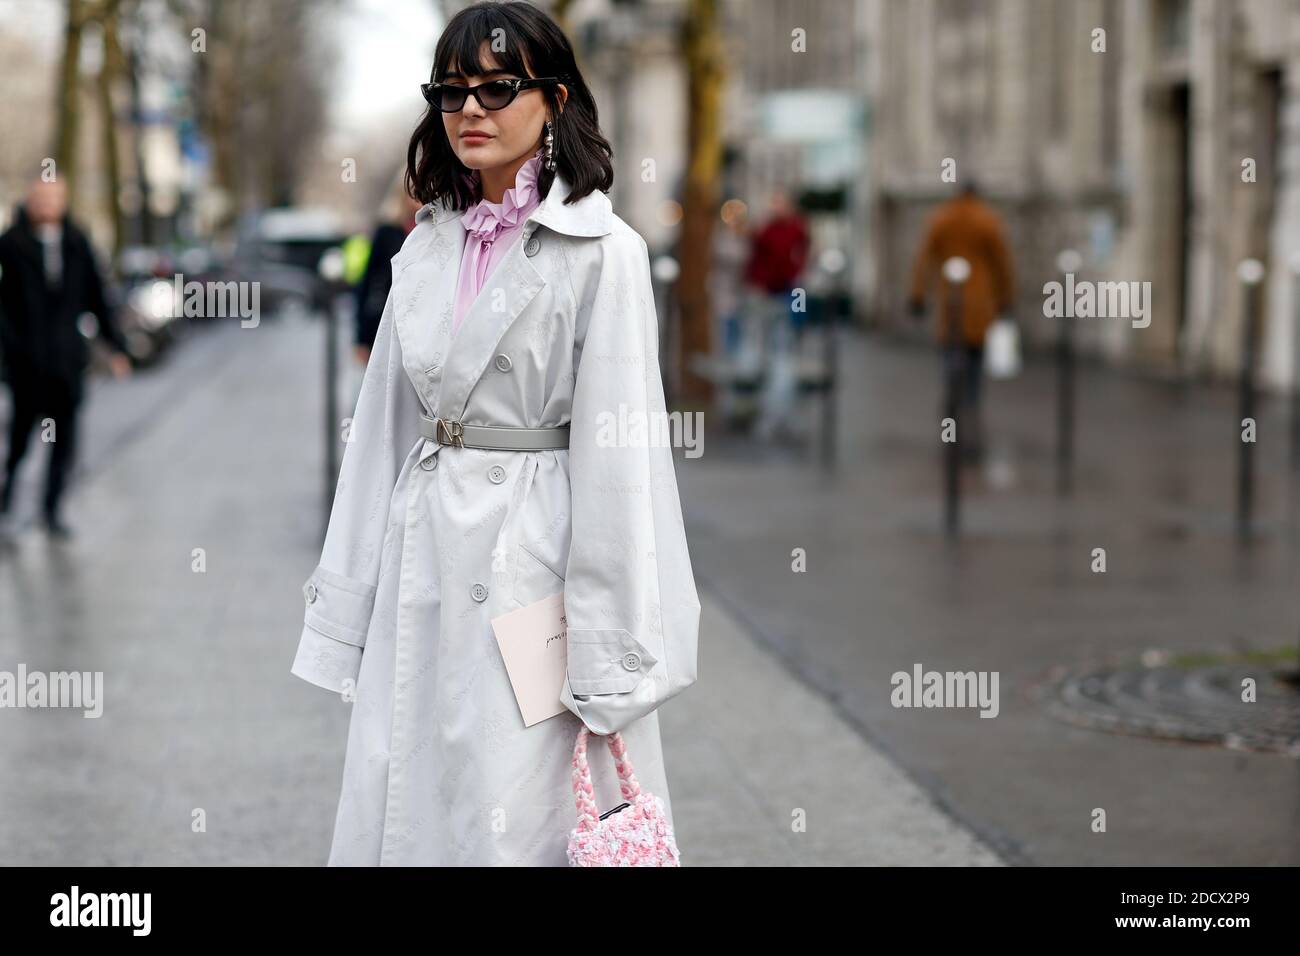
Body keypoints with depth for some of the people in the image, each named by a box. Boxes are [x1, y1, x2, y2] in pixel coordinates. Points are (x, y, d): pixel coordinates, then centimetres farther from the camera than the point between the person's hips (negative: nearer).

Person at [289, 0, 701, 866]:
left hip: (530, 555, -6)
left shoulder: (602, 251, -8)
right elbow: (386, 426, 13)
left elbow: (619, 454, -11)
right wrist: (347, 603, 10)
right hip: (420, 554, 6)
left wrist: (609, 667, -14)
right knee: (393, 815, 9)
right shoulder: (428, 243, 11)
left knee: (516, 826, -3)